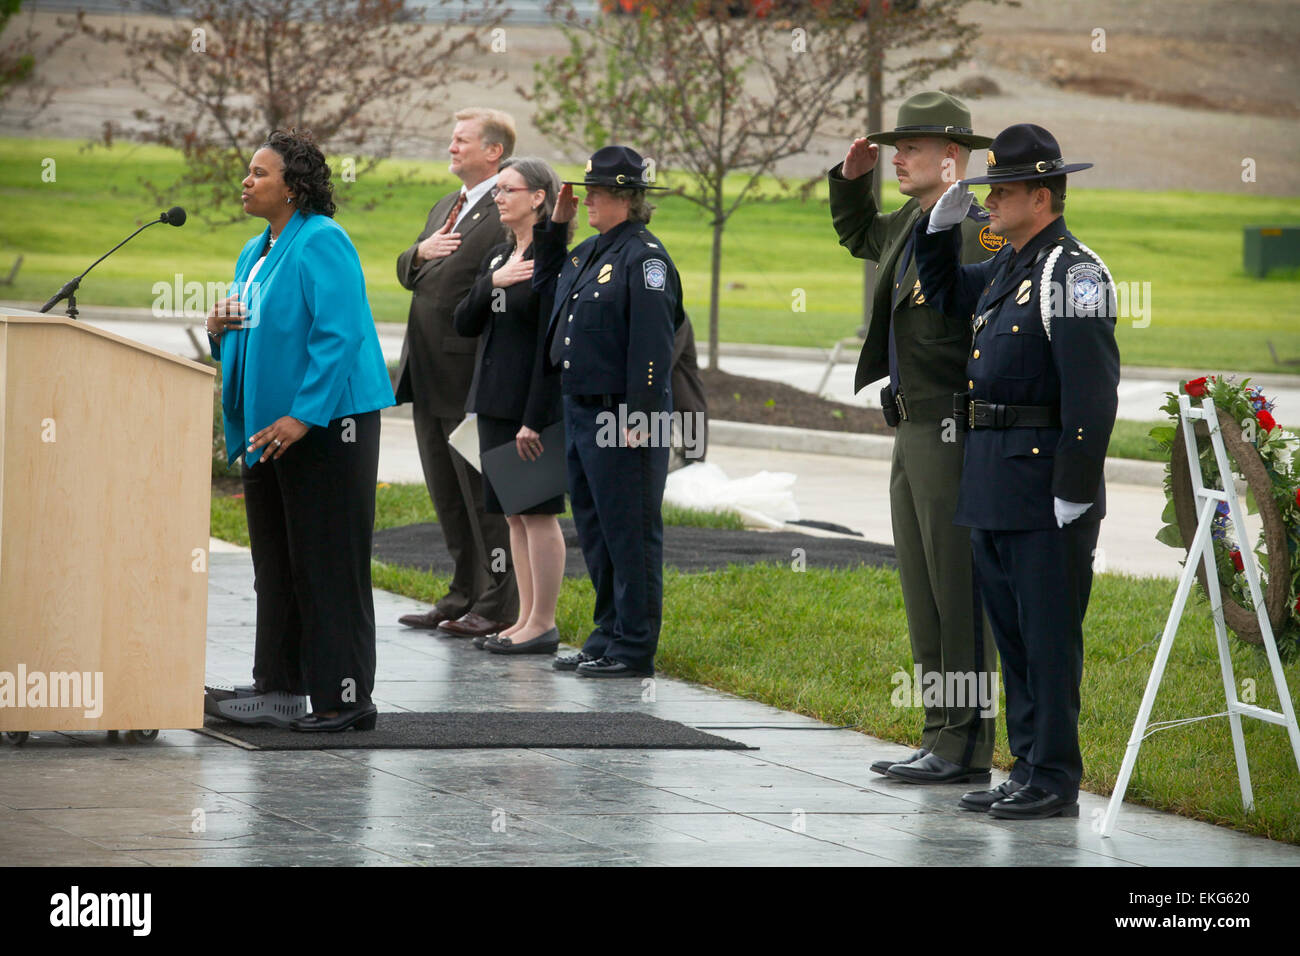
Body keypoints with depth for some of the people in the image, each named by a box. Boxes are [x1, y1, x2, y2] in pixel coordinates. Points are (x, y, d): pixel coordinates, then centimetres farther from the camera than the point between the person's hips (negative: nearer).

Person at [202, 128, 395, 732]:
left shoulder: (322, 244, -13)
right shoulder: (257, 253, 16)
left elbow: (338, 336, -20)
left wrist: (303, 415, -24)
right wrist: (220, 332, 3)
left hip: (325, 426, -9)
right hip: (271, 426, 9)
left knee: (328, 563, -6)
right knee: (276, 565, 11)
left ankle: (345, 698, -2)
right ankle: (278, 689, 17)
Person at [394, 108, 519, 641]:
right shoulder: (446, 207, 17)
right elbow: (406, 275, 16)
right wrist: (420, 252, -3)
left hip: (472, 377, -9)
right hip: (429, 376, 9)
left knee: (485, 495, -2)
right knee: (447, 496, 14)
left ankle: (499, 607, 4)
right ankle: (464, 597, 23)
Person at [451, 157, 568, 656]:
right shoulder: (497, 256, 13)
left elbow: (552, 345, -16)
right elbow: (464, 324, 7)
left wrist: (534, 419, -19)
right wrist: (491, 284, -11)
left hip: (534, 401, -8)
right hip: (493, 400, 8)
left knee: (537, 511, -4)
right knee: (513, 514, 11)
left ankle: (543, 624, 0)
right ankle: (527, 618, 17)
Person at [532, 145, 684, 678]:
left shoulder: (644, 258, -15)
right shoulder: (590, 252, 13)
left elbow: (653, 346, -20)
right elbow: (546, 284, 32)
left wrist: (639, 419, -22)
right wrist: (555, 226, 19)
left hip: (623, 421, -10)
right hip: (581, 414, 10)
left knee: (630, 533, -4)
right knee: (595, 531, 16)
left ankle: (634, 649, 1)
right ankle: (609, 635, 26)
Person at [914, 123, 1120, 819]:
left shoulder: (1072, 271, -14)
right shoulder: (1006, 267, 15)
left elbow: (1094, 390, -20)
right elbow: (942, 294, 34)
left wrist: (1073, 493, -21)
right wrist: (941, 225, 15)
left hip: (1045, 489, -10)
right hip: (993, 487, 10)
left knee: (1048, 637, -4)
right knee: (1013, 637, 14)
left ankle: (1055, 781, 1)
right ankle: (1029, 769, 21)